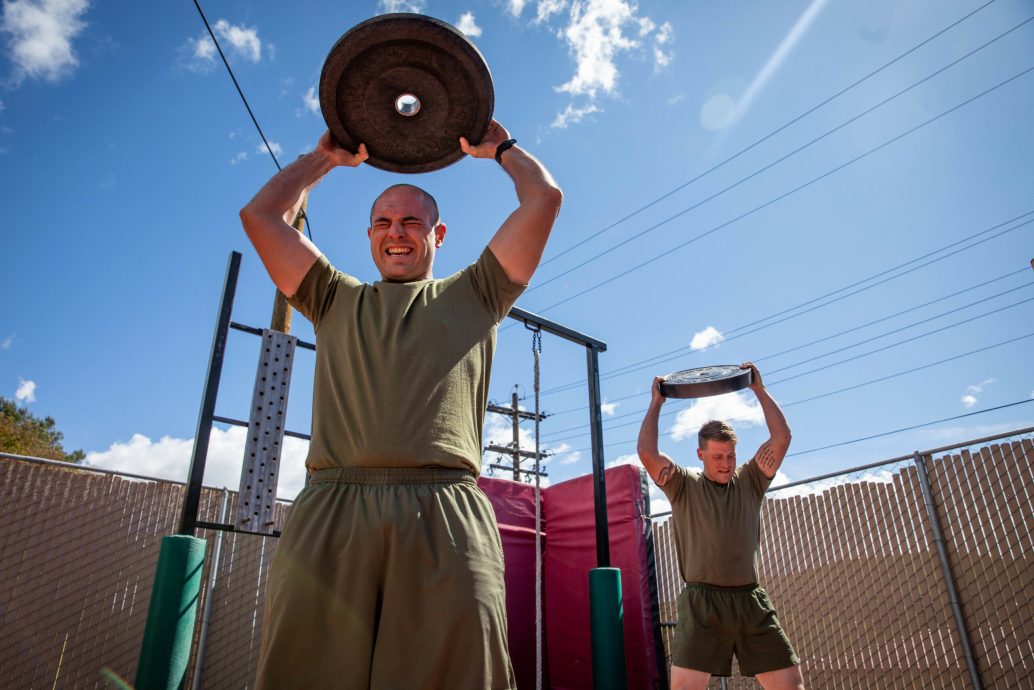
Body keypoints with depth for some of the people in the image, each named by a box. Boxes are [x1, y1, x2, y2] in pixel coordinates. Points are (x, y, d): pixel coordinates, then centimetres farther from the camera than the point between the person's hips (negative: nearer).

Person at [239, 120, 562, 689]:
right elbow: (261, 215, 28)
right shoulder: (337, 300, 28)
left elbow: (544, 198, 21)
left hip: (446, 519, -1)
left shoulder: (473, 295, 23)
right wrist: (327, 156, 38)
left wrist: (499, 147, 36)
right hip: (329, 515, 2)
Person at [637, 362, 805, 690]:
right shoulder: (684, 485, 3)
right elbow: (647, 453, -10)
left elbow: (782, 437, 3)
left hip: (752, 602, 3)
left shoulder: (749, 482, 10)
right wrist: (656, 402, 0)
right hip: (702, 602, -3)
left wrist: (758, 389, 6)